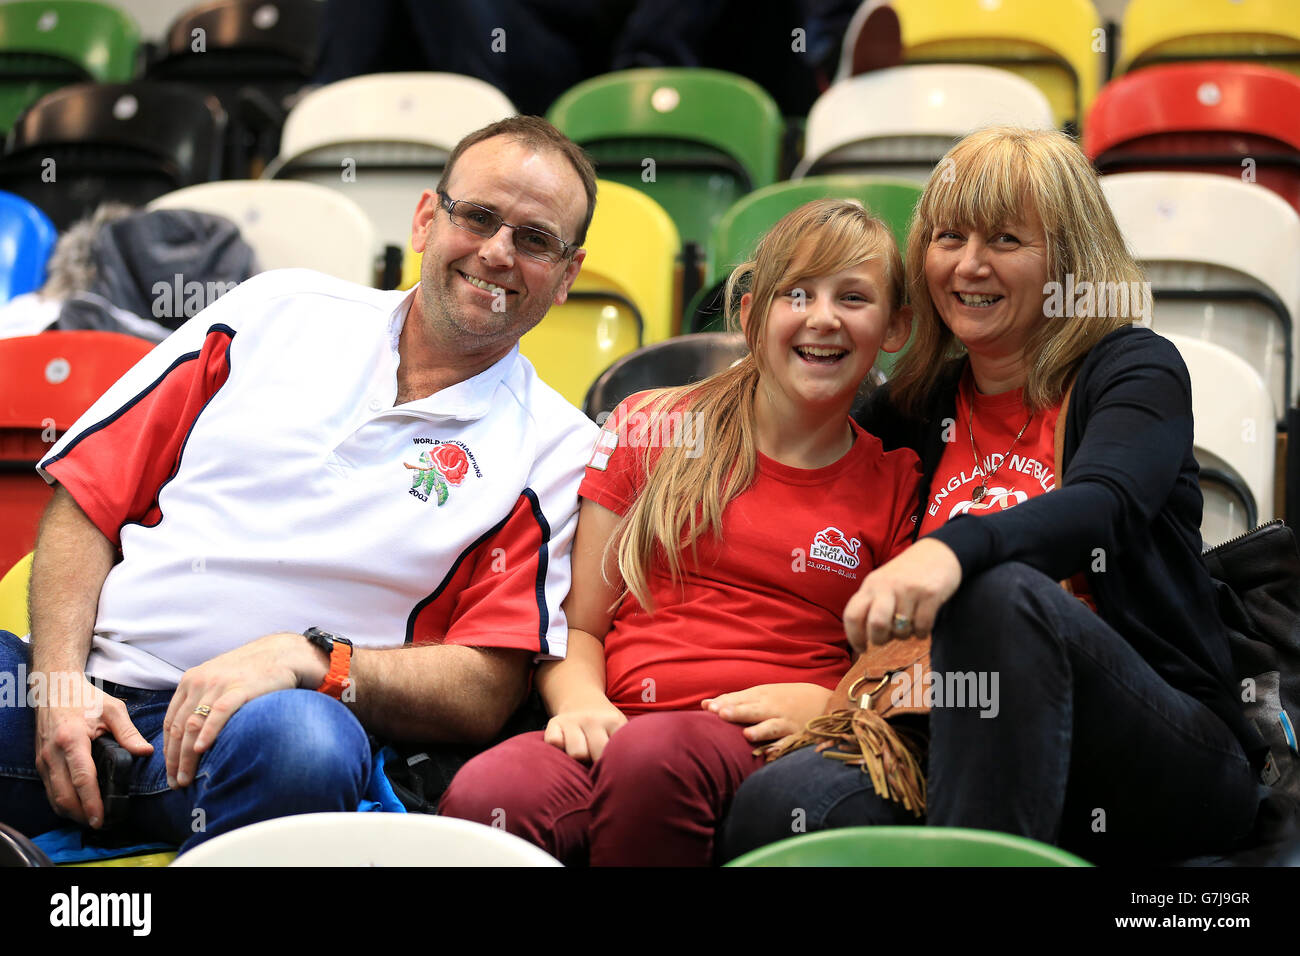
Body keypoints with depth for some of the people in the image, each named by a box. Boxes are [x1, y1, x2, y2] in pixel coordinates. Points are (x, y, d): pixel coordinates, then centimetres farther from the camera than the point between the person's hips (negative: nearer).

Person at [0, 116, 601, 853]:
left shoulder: (552, 449, 6)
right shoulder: (279, 309, 14)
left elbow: (485, 694, 0)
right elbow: (90, 498, 13)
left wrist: (309, 659, -16)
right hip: (80, 693, 1)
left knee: (306, 742, -36)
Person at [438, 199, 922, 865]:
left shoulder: (896, 486, 13)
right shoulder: (652, 429, 15)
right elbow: (576, 623, 14)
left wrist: (823, 703, -6)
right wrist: (580, 700, -7)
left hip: (768, 748, 0)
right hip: (620, 727, 0)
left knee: (652, 755, -38)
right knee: (483, 796, -35)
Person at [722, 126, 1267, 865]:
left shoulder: (1135, 369, 1)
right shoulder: (925, 405, 16)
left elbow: (1104, 505, -23)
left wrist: (956, 548, -40)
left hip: (1176, 763, -3)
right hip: (982, 745, 3)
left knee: (1000, 593, -36)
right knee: (775, 803, -28)